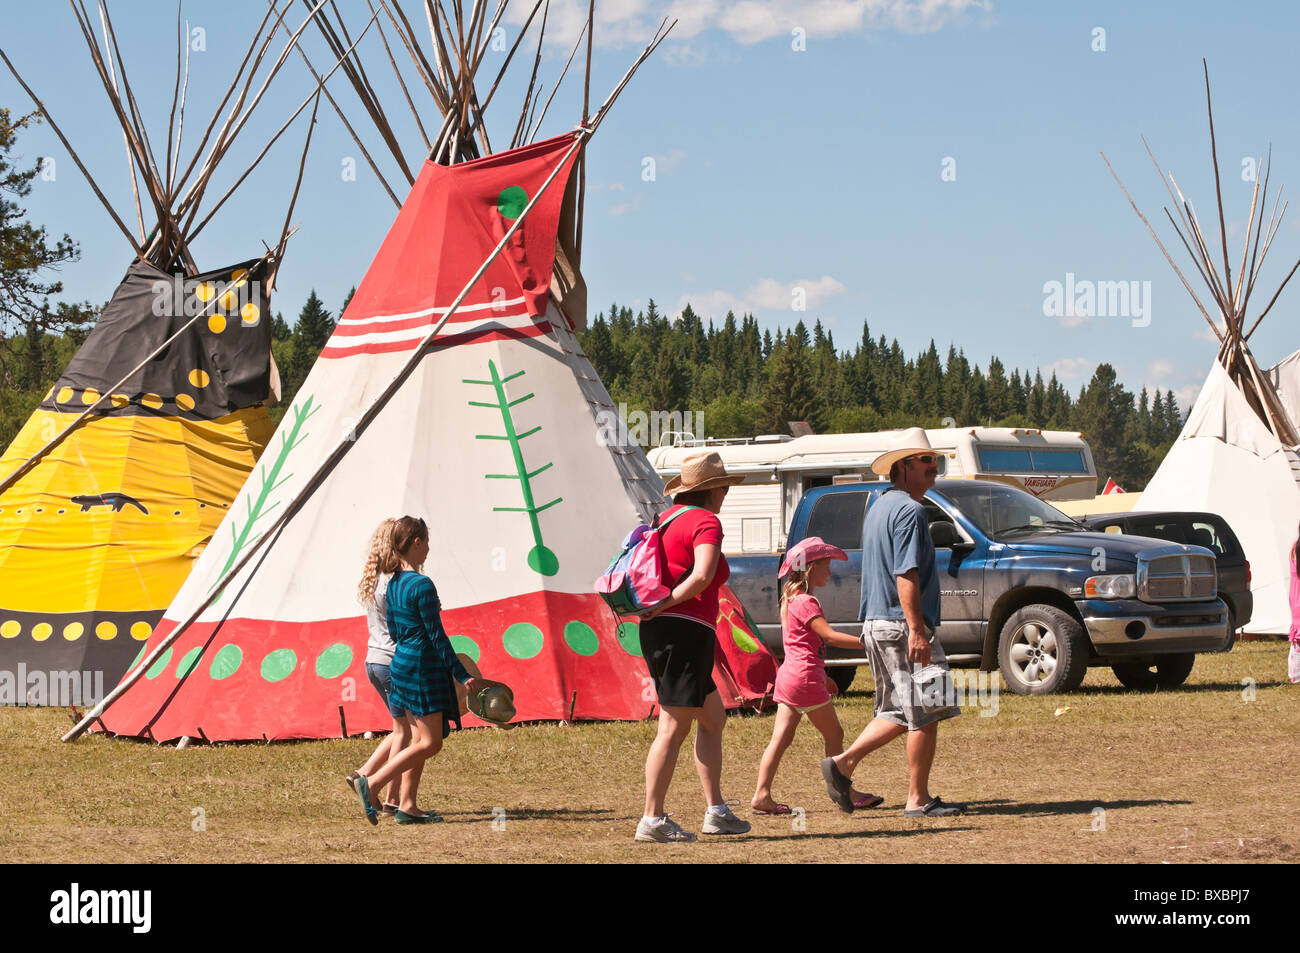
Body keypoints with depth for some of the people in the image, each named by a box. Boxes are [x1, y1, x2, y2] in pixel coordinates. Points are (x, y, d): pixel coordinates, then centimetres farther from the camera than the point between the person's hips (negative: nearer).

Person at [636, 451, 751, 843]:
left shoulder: (669, 517, 16)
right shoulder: (706, 522, -10)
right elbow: (702, 576, -26)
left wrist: (654, 607, 14)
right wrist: (665, 605, -17)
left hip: (660, 631, 10)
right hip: (684, 632, -10)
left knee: (712, 718, 18)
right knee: (674, 728, -7)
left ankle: (716, 812, 20)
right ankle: (652, 820, -7)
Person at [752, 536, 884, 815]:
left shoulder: (791, 601, 17)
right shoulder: (806, 602, -13)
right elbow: (830, 636, -21)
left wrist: (822, 677, 29)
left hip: (788, 676, 9)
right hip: (805, 679, -9)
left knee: (781, 738, 4)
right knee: (834, 734, 3)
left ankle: (762, 794, -1)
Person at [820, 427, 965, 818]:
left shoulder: (877, 508, 18)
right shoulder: (909, 510, -14)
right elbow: (906, 576, -21)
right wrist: (916, 631, -24)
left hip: (875, 623, 10)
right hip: (901, 625, -10)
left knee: (899, 711, 17)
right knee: (924, 711, -2)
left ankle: (843, 763, 9)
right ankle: (918, 799, 1)